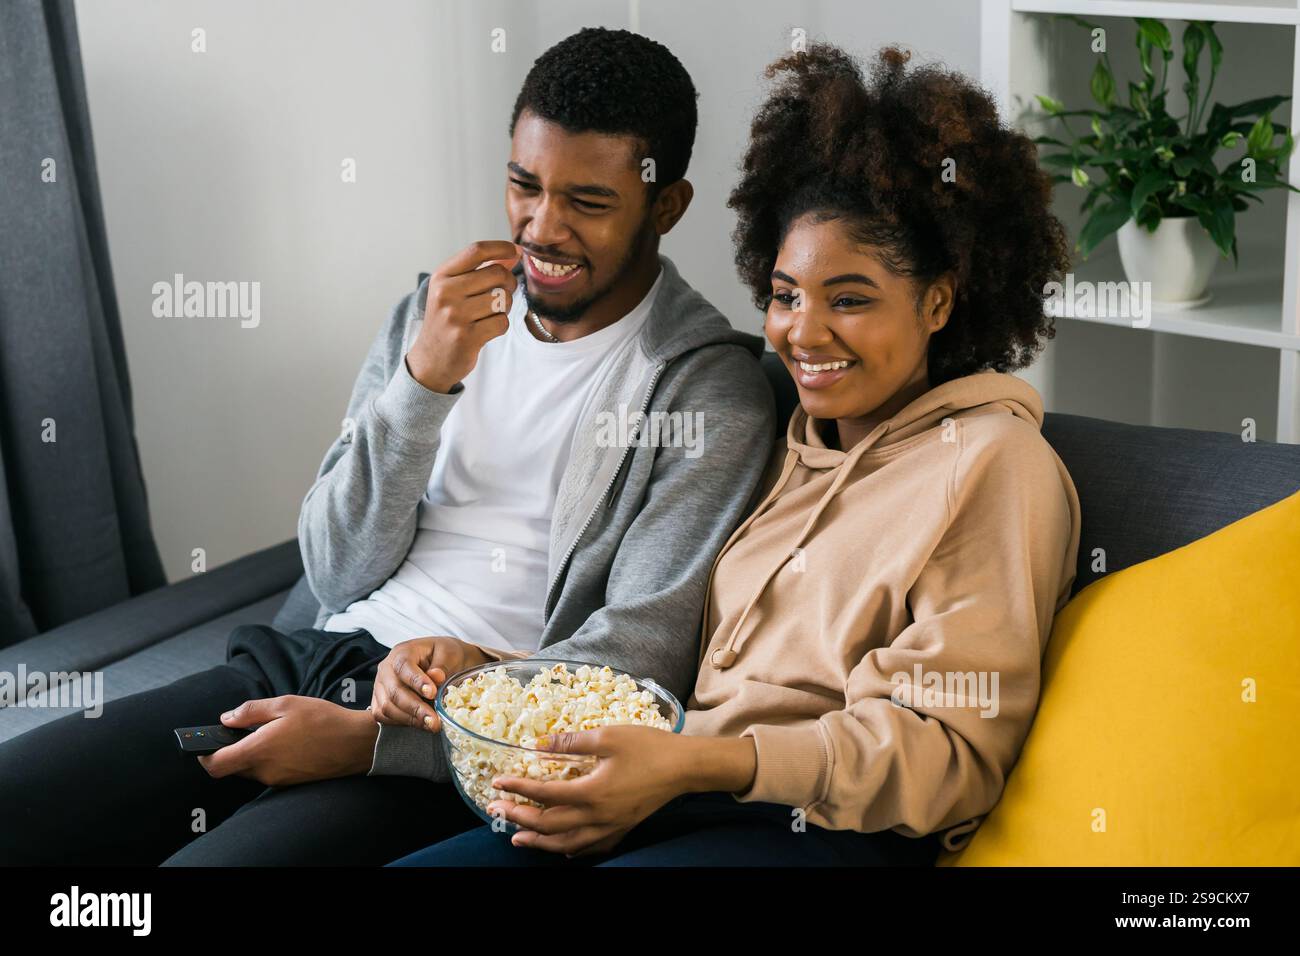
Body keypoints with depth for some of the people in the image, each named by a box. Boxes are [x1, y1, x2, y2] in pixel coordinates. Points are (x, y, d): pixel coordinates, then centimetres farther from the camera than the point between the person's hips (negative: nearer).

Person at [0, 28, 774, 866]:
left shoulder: (713, 389, -5)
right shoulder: (437, 317, 10)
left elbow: (636, 662, -11)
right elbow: (339, 574, 5)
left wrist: (364, 737, -16)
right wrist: (424, 381, -12)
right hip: (315, 665, 5)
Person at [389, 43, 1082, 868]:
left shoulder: (990, 463, -3)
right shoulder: (791, 442, 21)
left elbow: (949, 747, -11)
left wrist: (693, 763, -20)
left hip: (827, 828, -7)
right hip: (679, 800, 7)